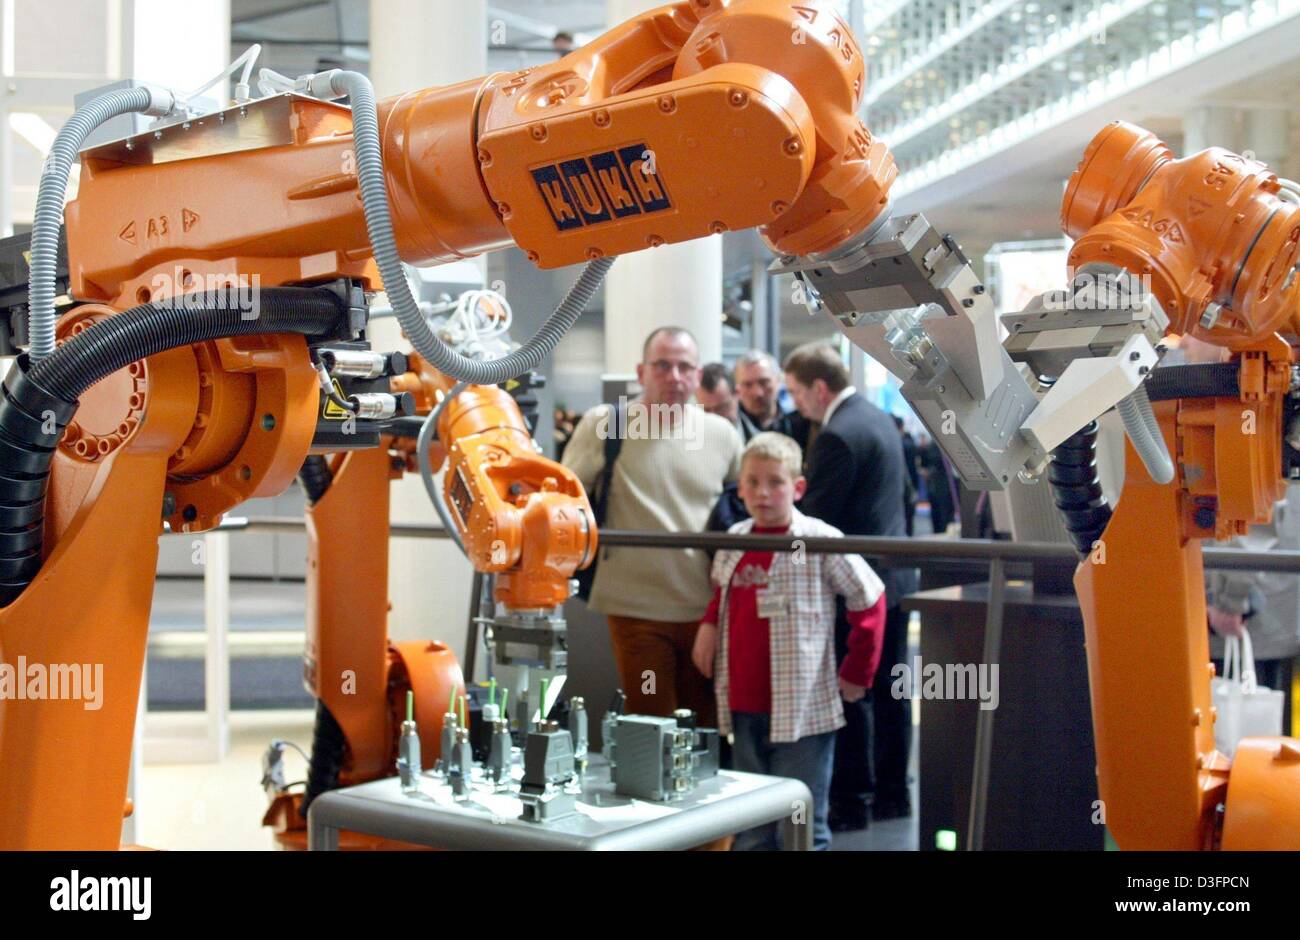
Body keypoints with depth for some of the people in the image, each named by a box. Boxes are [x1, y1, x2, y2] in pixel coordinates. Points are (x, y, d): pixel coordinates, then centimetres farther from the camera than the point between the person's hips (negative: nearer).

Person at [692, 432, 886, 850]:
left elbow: (869, 600, -5)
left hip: (802, 712, -6)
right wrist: (709, 623, 6)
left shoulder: (820, 542, -11)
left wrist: (857, 673, -1)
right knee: (750, 830, 16)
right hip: (744, 709, 6)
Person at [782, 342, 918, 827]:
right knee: (889, 687, 14)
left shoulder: (836, 436, -19)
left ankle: (849, 800, 6)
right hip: (896, 575, 9)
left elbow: (816, 519, -20)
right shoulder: (880, 418, 11)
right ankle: (893, 791, 22)